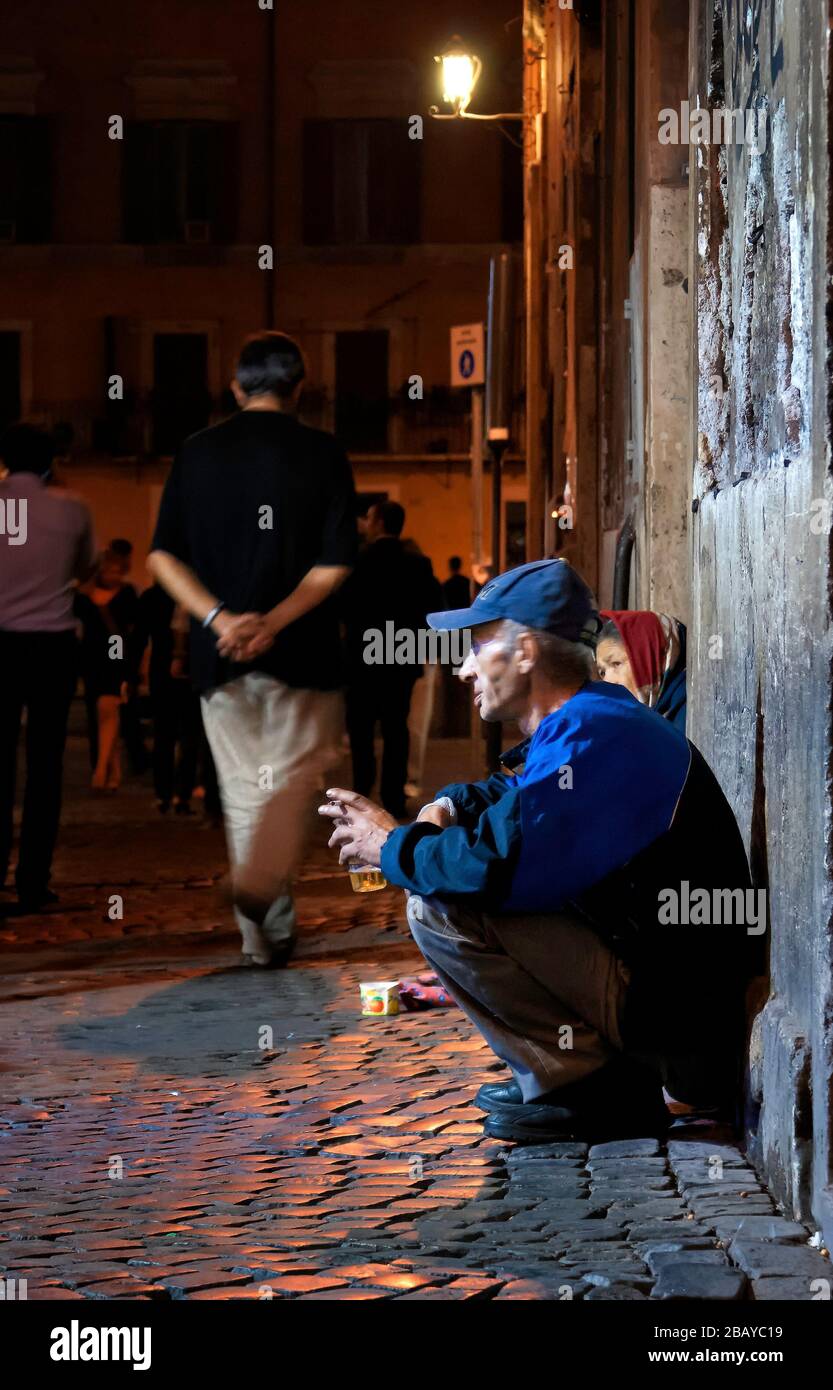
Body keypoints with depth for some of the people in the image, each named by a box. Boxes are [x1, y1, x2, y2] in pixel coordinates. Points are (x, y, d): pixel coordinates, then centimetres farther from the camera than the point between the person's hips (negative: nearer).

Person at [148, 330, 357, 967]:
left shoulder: (198, 452, 5)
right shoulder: (322, 453, -3)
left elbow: (164, 557, -2)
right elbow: (335, 564, -10)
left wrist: (221, 618, -10)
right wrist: (273, 622, -14)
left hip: (219, 652, 2)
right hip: (300, 653, -2)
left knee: (245, 791, 11)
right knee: (293, 779, 7)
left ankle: (267, 932, 15)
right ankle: (262, 889, -19)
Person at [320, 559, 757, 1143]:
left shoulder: (591, 736, -20)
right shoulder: (586, 721, 12)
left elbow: (495, 866, -29)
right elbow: (511, 793, 31)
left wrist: (392, 846, -9)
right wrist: (450, 805, 7)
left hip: (675, 1022, -11)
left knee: (438, 909, -19)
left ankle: (592, 1086, -11)